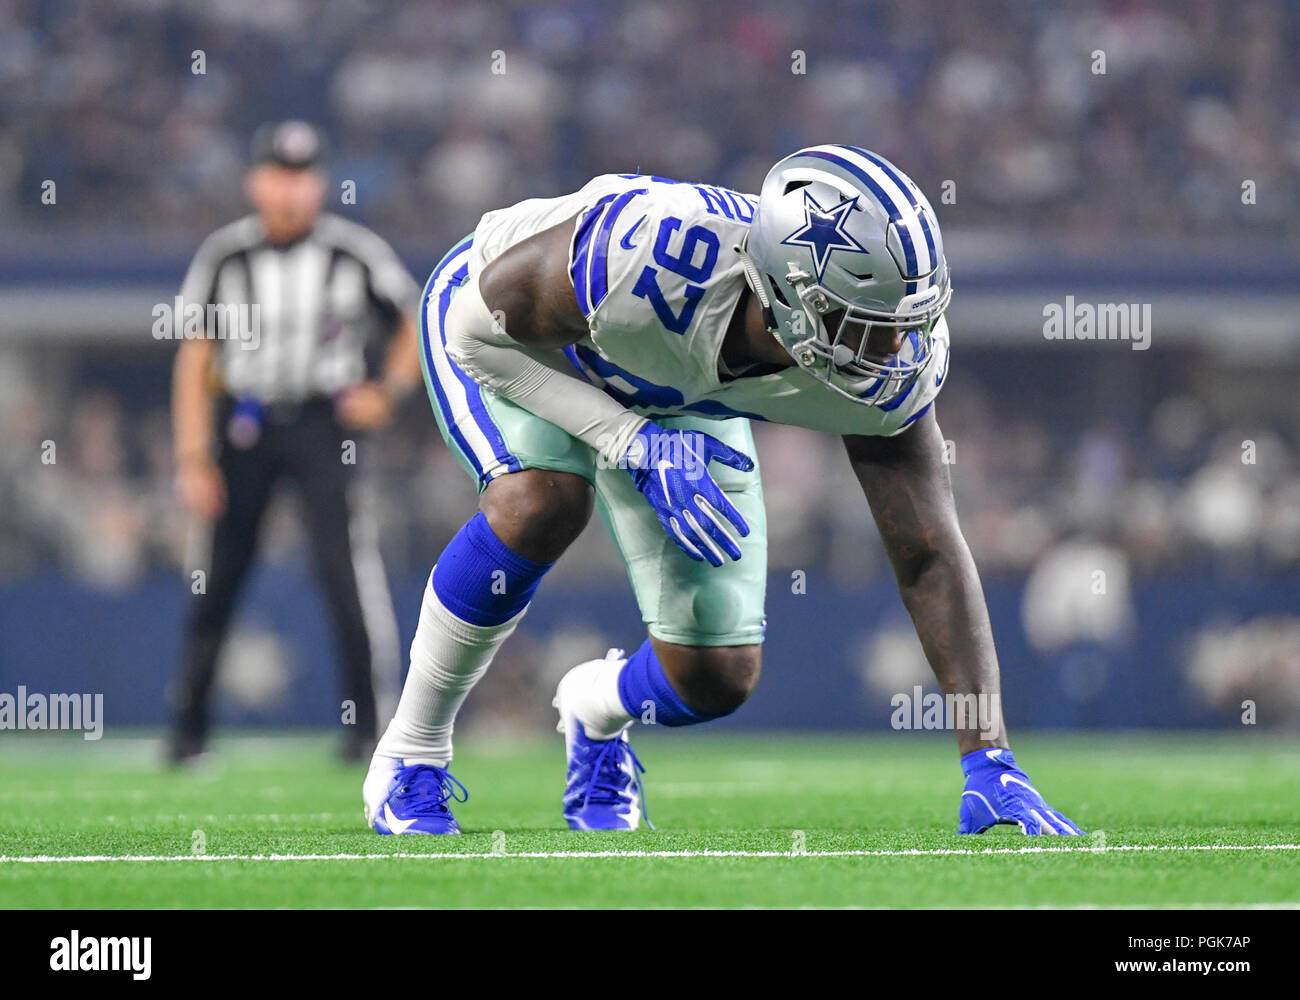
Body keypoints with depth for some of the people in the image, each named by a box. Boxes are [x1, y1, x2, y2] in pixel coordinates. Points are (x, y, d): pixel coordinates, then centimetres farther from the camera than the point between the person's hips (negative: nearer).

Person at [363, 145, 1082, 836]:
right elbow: (480, 328, -29)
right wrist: (633, 443, -39)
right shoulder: (649, 258, -46)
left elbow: (930, 559, -25)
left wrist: (987, 757, -29)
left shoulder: (892, 363, -32)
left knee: (716, 678, -6)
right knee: (541, 505, -36)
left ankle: (597, 711, 32)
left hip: (678, 398, 4)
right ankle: (411, 753, -14)